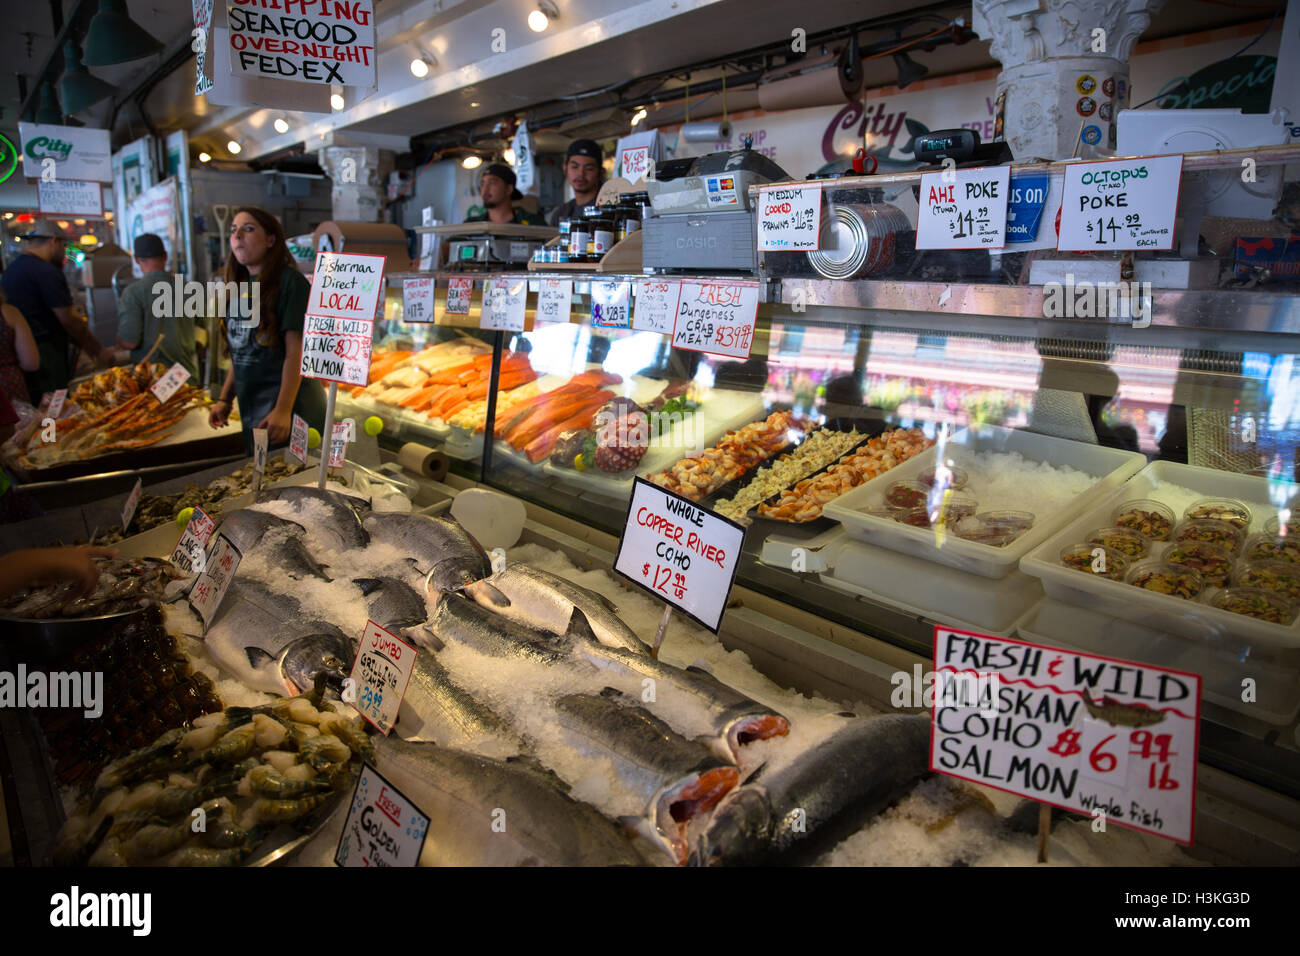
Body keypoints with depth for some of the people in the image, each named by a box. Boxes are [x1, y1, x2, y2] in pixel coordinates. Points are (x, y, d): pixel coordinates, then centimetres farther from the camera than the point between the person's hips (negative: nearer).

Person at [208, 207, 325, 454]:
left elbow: (295, 352, -17)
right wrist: (224, 400, 13)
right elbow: (240, 354, 18)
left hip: (290, 405, -8)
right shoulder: (240, 286, 13)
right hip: (250, 406, 8)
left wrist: (283, 410, -22)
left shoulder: (290, 282, -10)